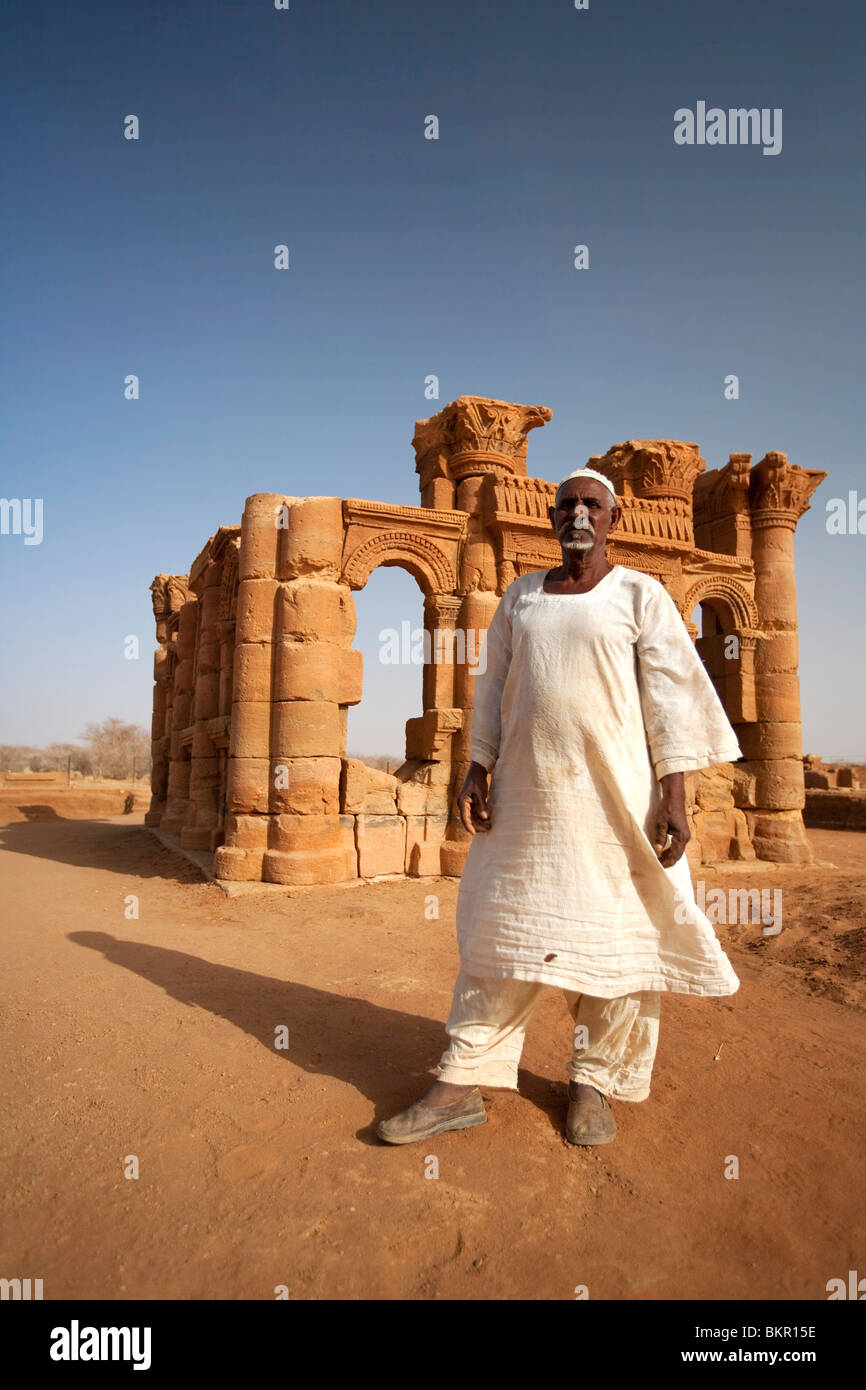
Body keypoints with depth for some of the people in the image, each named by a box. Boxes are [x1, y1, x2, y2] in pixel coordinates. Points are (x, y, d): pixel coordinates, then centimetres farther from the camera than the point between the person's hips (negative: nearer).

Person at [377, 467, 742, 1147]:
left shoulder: (641, 595, 2)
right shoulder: (520, 597, 13)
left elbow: (670, 696, -3)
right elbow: (493, 688, 13)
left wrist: (674, 795, -11)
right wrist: (478, 771, 4)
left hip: (614, 796, -3)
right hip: (527, 796, 3)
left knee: (612, 937, 5)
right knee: (503, 931, 6)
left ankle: (594, 1082, 23)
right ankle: (463, 1085, 14)